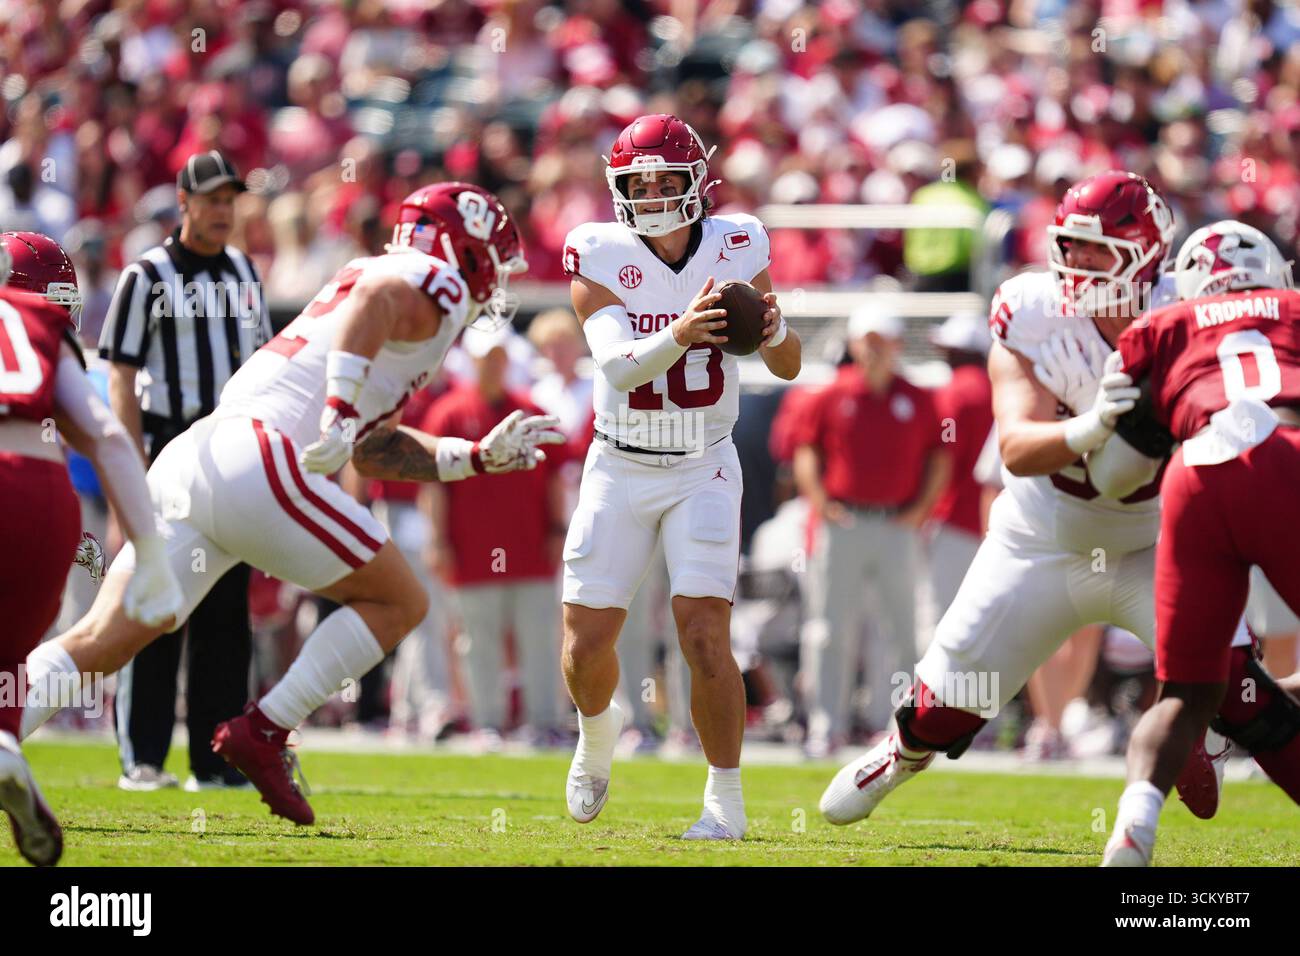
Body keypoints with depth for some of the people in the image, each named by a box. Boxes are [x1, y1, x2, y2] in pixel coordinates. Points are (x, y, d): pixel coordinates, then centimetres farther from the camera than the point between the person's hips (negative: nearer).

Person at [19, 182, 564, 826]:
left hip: (192, 459, 8)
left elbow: (371, 453, 37)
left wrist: (481, 457, 38)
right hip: (258, 459, -8)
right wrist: (342, 413, -25)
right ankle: (263, 733, -3)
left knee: (102, 642, 2)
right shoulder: (436, 284, 6)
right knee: (399, 603, 6)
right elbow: (376, 298, -19)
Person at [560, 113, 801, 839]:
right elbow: (619, 366, -25)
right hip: (620, 472, 1)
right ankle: (599, 731, 37)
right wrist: (679, 335, -44)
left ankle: (726, 800, -2)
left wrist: (773, 330, -25)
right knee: (587, 649, 2)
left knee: (705, 637, -16)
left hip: (704, 472, -1)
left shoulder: (735, 248, -8)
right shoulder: (599, 257, -13)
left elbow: (789, 367, -2)